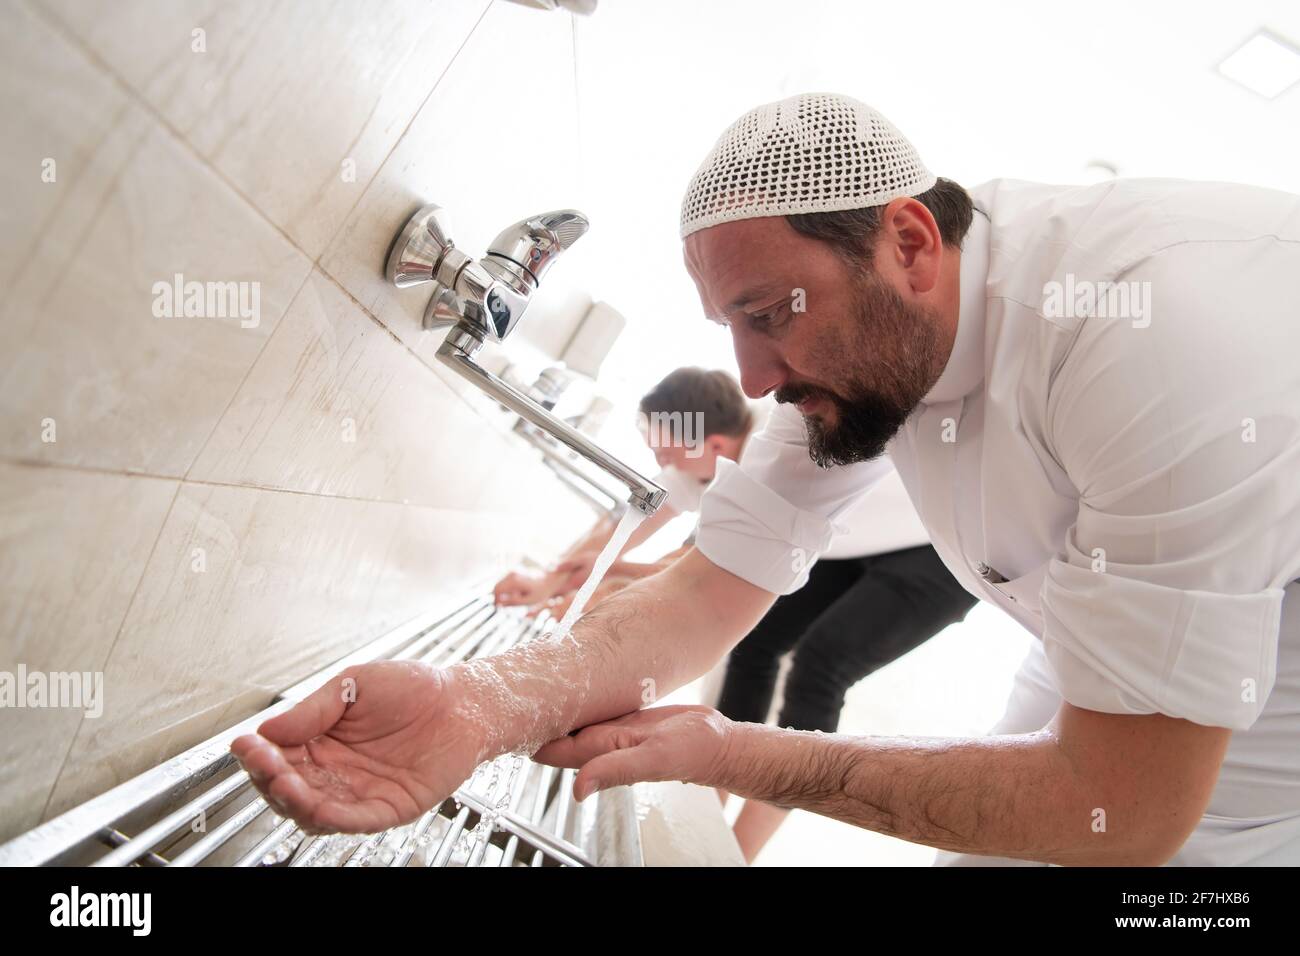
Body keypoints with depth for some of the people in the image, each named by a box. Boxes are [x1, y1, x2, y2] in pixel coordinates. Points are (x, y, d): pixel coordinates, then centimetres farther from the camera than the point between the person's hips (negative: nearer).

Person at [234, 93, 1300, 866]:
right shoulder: (854, 341, -15)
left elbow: (1122, 807, -34)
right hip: (1104, 675, 5)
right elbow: (717, 584, -18)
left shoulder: (1161, 322, -37)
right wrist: (481, 701, -36)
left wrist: (727, 752, -30)